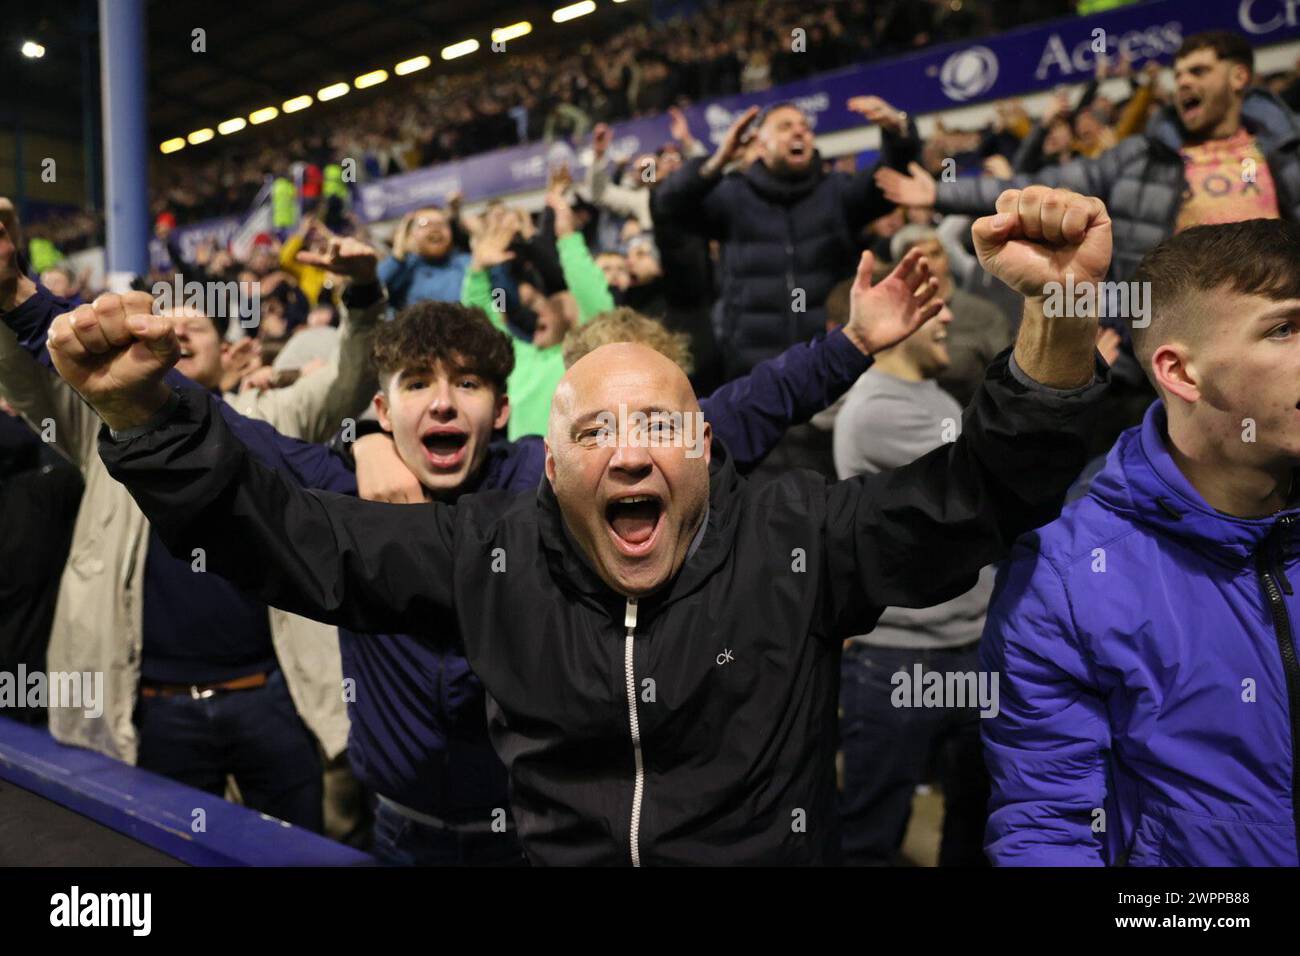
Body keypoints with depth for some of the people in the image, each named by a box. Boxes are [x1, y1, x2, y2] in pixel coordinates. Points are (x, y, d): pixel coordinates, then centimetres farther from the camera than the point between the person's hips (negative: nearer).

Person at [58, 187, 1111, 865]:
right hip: (540, 846, 1)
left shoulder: (796, 538, -7)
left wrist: (1061, 313, -25)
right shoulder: (491, 553, -3)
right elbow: (278, 534, -1)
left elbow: (986, 489, -10)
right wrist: (143, 410, -12)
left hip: (775, 850, 0)